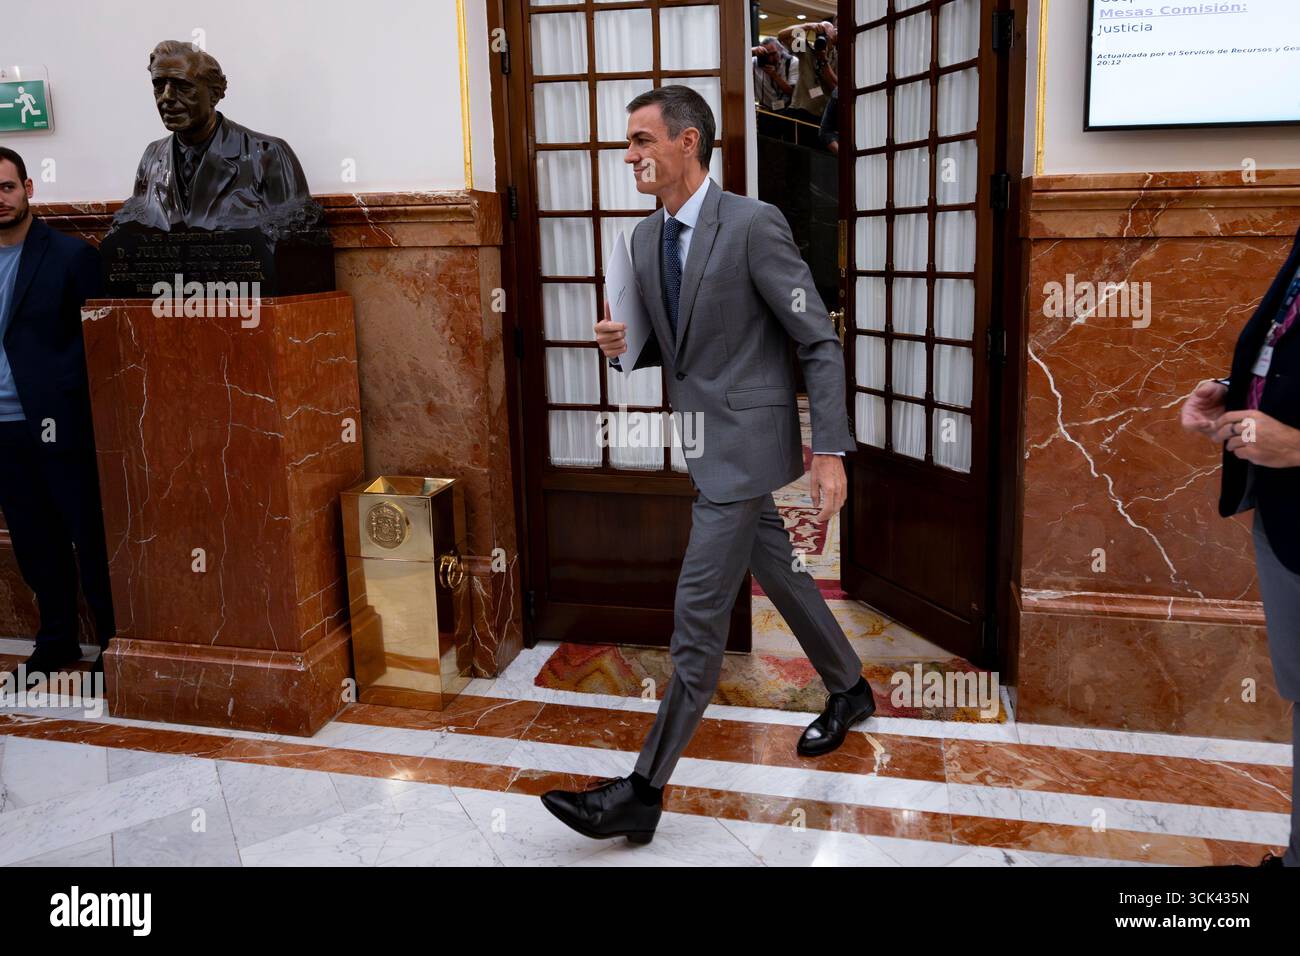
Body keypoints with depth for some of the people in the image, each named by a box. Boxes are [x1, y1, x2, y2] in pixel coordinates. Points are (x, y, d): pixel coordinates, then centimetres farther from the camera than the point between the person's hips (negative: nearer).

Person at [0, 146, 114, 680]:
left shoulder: (71, 255, -3)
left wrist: (59, 382, -13)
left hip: (59, 424, -5)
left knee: (91, 537, 2)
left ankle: (114, 642, 13)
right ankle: (56, 642, 24)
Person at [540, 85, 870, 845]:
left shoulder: (754, 224, -16)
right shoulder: (646, 237, 8)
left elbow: (820, 341, -14)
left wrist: (831, 451, -18)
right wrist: (625, 347, -5)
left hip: (746, 445, -8)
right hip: (703, 440, 8)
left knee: (698, 613, -7)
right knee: (779, 575, 21)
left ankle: (645, 792, 1)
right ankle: (851, 691, 43)